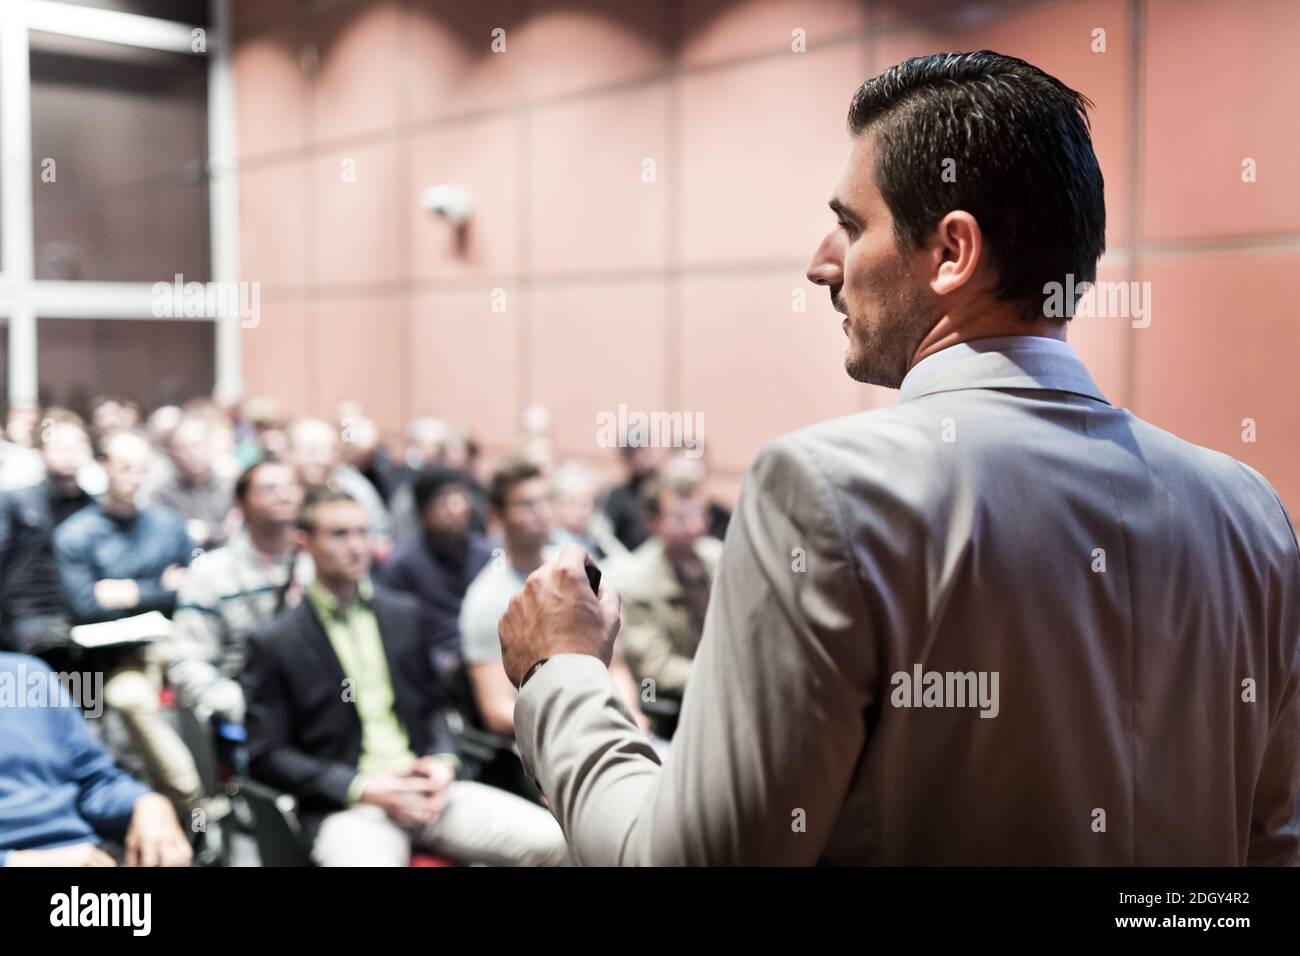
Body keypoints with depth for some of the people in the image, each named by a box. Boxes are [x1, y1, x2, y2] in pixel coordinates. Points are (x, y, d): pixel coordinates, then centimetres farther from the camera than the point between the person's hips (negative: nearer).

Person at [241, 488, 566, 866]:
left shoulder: (405, 613, 13)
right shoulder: (276, 644, 1)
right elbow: (264, 754, -1)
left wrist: (443, 760, -1)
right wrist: (362, 787, -11)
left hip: (427, 789, 5)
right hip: (345, 807, -4)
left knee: (555, 840, -14)